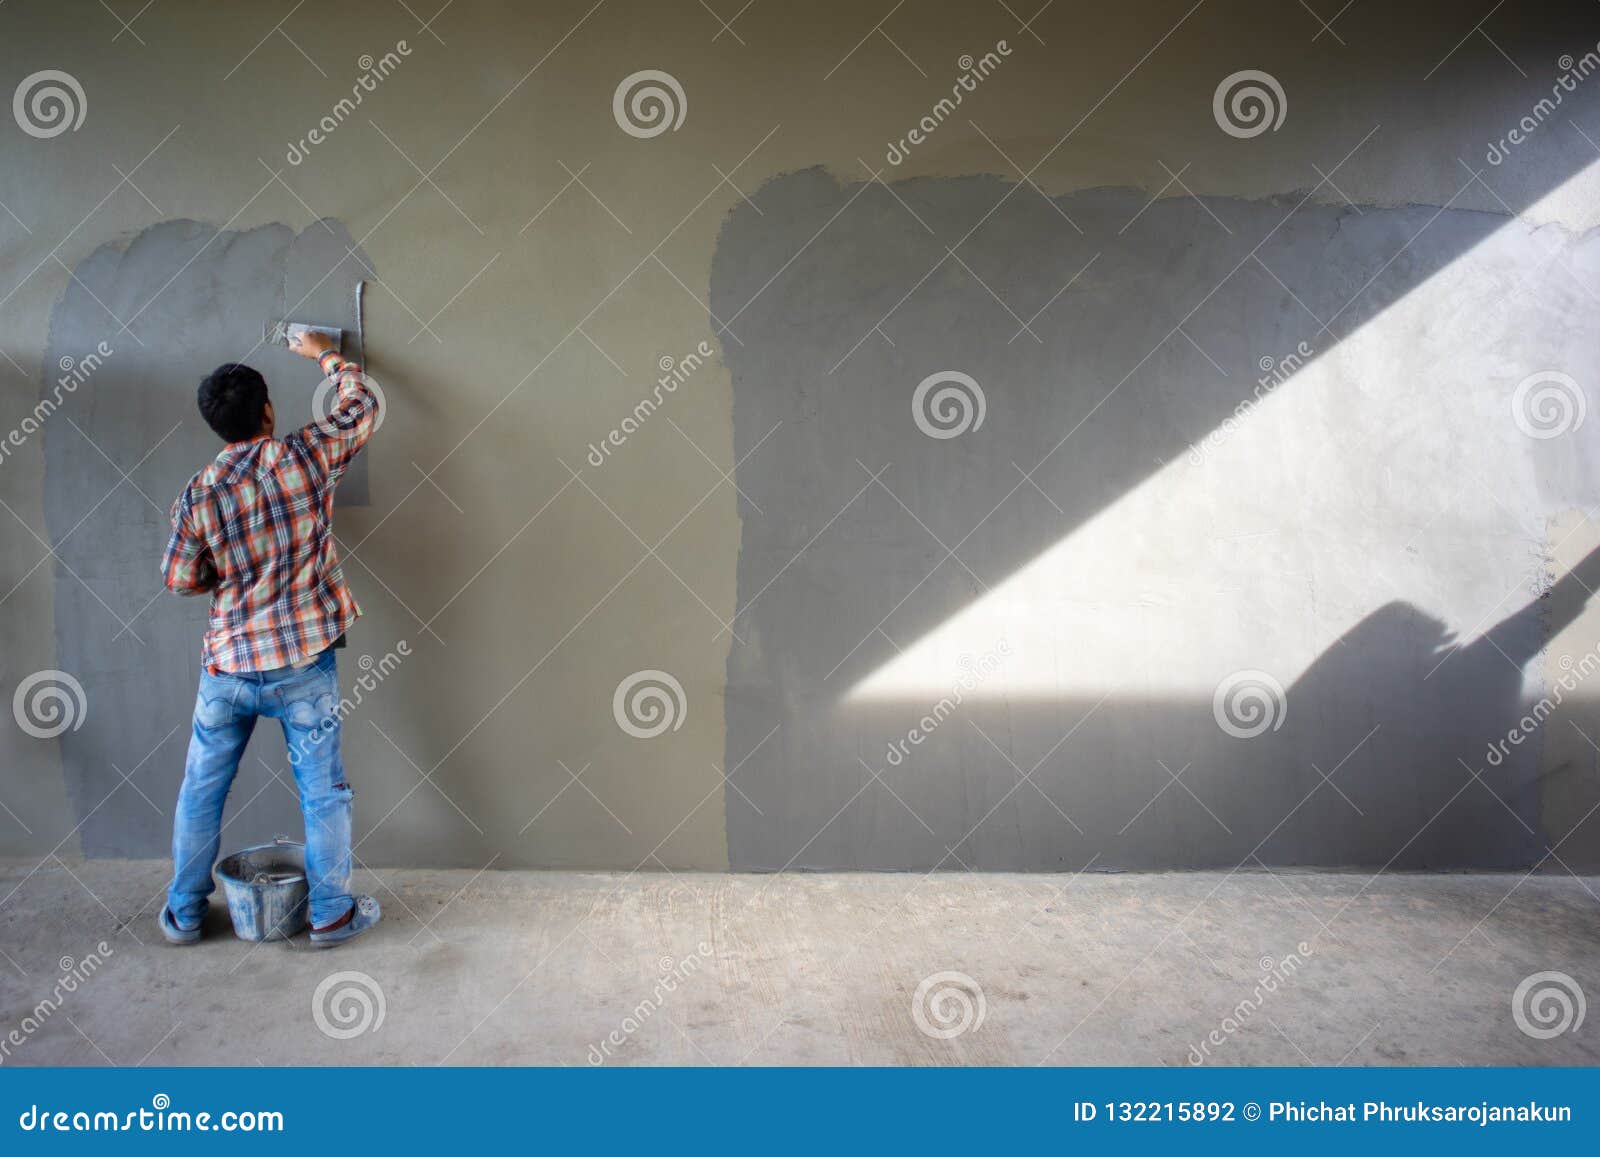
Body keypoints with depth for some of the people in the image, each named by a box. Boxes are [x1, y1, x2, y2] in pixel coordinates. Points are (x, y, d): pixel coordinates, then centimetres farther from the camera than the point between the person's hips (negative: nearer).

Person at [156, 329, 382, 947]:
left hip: (227, 665, 2)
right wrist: (326, 354, 22)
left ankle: (183, 913, 29)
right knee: (323, 791, 9)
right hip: (304, 664, -1)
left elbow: (179, 579, 1)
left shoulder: (198, 493, -6)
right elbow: (362, 403, 7)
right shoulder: (306, 455, -9)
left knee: (202, 791, 17)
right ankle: (332, 913, 18)